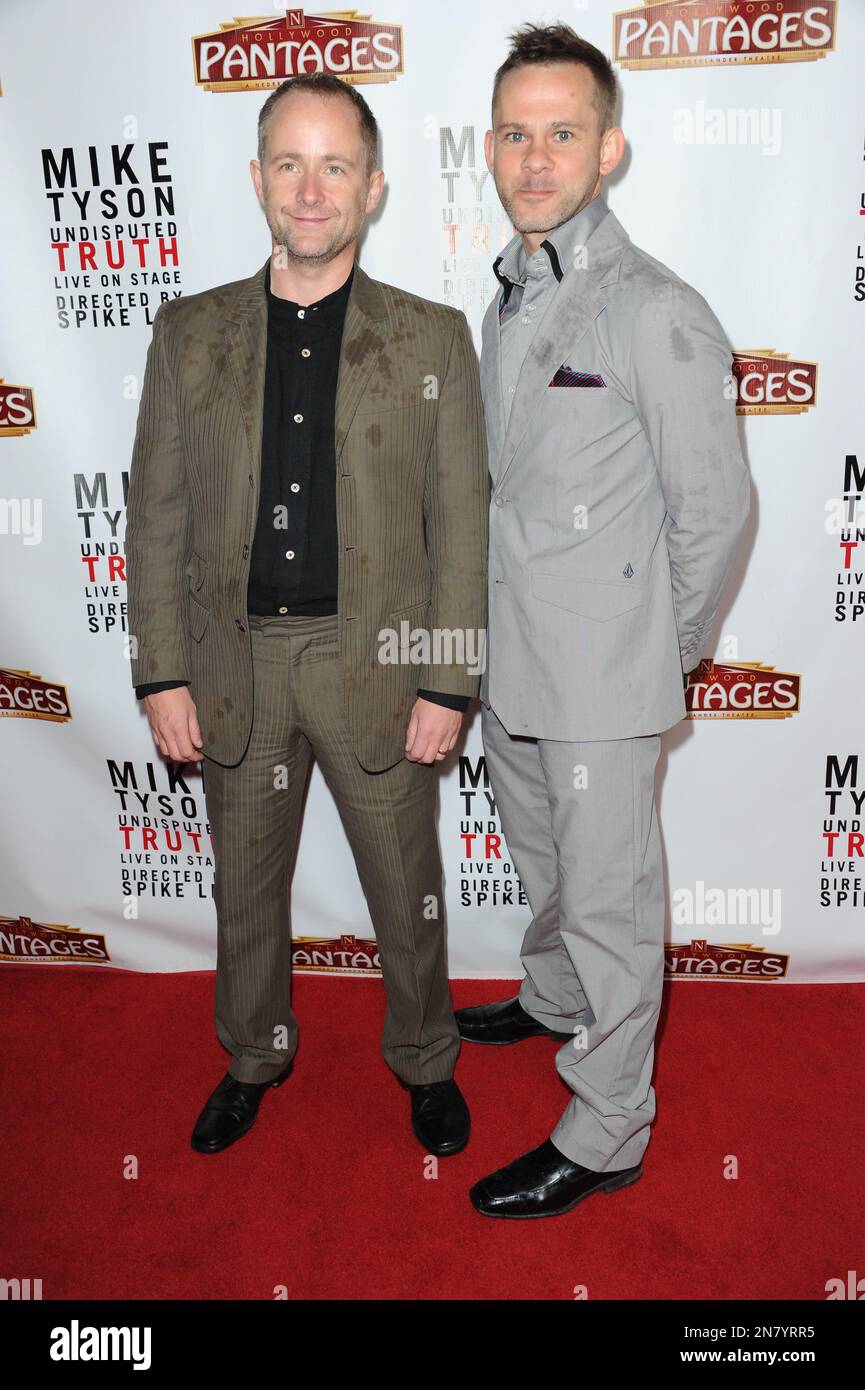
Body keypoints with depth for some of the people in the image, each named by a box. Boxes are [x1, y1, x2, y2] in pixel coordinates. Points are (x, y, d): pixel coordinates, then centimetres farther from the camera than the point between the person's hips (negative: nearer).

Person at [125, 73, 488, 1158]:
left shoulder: (434, 338, -1)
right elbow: (156, 515, 3)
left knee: (406, 889, 13)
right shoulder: (189, 332, 3)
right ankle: (254, 1057, 44)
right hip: (237, 662, 2)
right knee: (244, 885, 18)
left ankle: (424, 1059, 40)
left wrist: (448, 684, -8)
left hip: (375, 662, -1)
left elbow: (461, 524, -3)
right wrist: (162, 675, -3)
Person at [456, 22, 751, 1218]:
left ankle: (607, 1136, 24)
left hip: (601, 681, -7)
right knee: (543, 865, 26)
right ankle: (553, 1001, 51)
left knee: (609, 901, 6)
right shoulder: (508, 301, 9)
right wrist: (498, 642, 14)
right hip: (510, 663, 8)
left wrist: (664, 660, -5)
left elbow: (713, 511, -13)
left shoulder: (657, 313, -16)